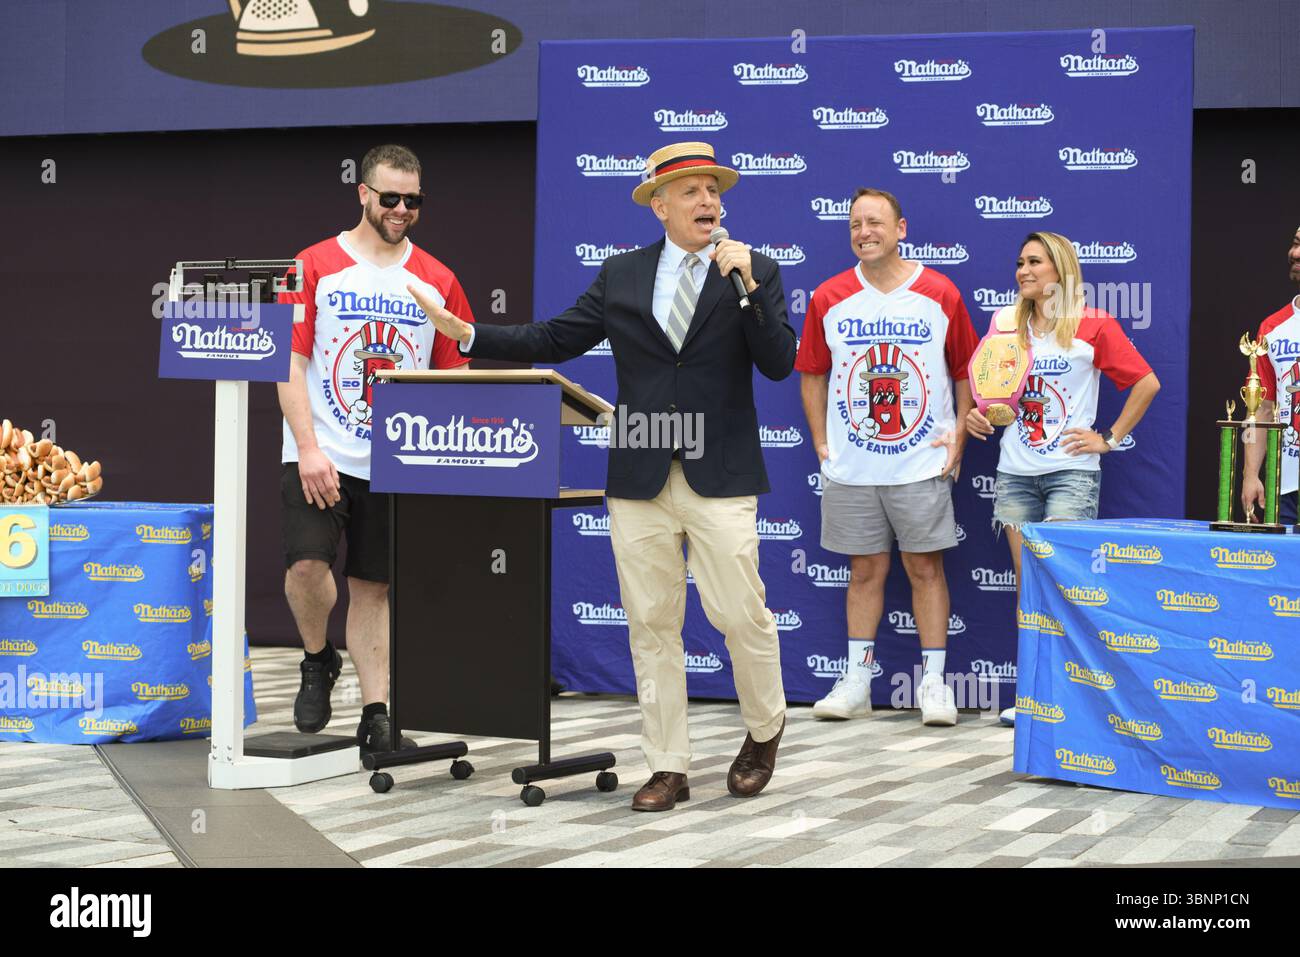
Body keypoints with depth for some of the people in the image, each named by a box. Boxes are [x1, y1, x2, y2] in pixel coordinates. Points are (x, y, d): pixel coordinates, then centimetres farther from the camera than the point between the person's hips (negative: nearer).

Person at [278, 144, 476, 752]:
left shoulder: (436, 281, 7)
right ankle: (318, 662, 10)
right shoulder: (315, 267, 0)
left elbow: (453, 377, 10)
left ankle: (375, 717, 13)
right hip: (320, 459, -2)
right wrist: (308, 449, -14)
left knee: (374, 587, 7)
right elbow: (290, 365, -4)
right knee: (307, 563, -19)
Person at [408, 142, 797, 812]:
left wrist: (745, 286, -18)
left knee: (741, 613, -3)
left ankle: (764, 730, 25)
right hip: (640, 479, 3)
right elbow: (554, 340, 11)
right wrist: (464, 333, 5)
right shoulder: (621, 276, 10)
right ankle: (668, 768, 16)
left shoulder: (755, 273, 2)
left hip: (720, 478, -2)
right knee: (651, 624, 6)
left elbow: (779, 364, -8)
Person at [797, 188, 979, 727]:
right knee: (864, 570, 9)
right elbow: (813, 375, 11)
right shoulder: (829, 299, 3)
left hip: (922, 466, -1)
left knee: (926, 568, 2)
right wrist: (821, 442, 4)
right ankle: (856, 682, 17)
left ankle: (933, 681, 10)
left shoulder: (940, 295, -1)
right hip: (850, 470, 2)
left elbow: (966, 372, 6)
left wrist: (958, 439, -1)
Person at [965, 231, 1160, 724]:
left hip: (1070, 471, -4)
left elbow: (1147, 382, 0)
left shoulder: (1093, 325, -3)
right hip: (1015, 473, 4)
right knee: (1027, 583, 4)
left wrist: (1110, 438, -3)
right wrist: (978, 415, -2)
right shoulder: (1006, 324, 9)